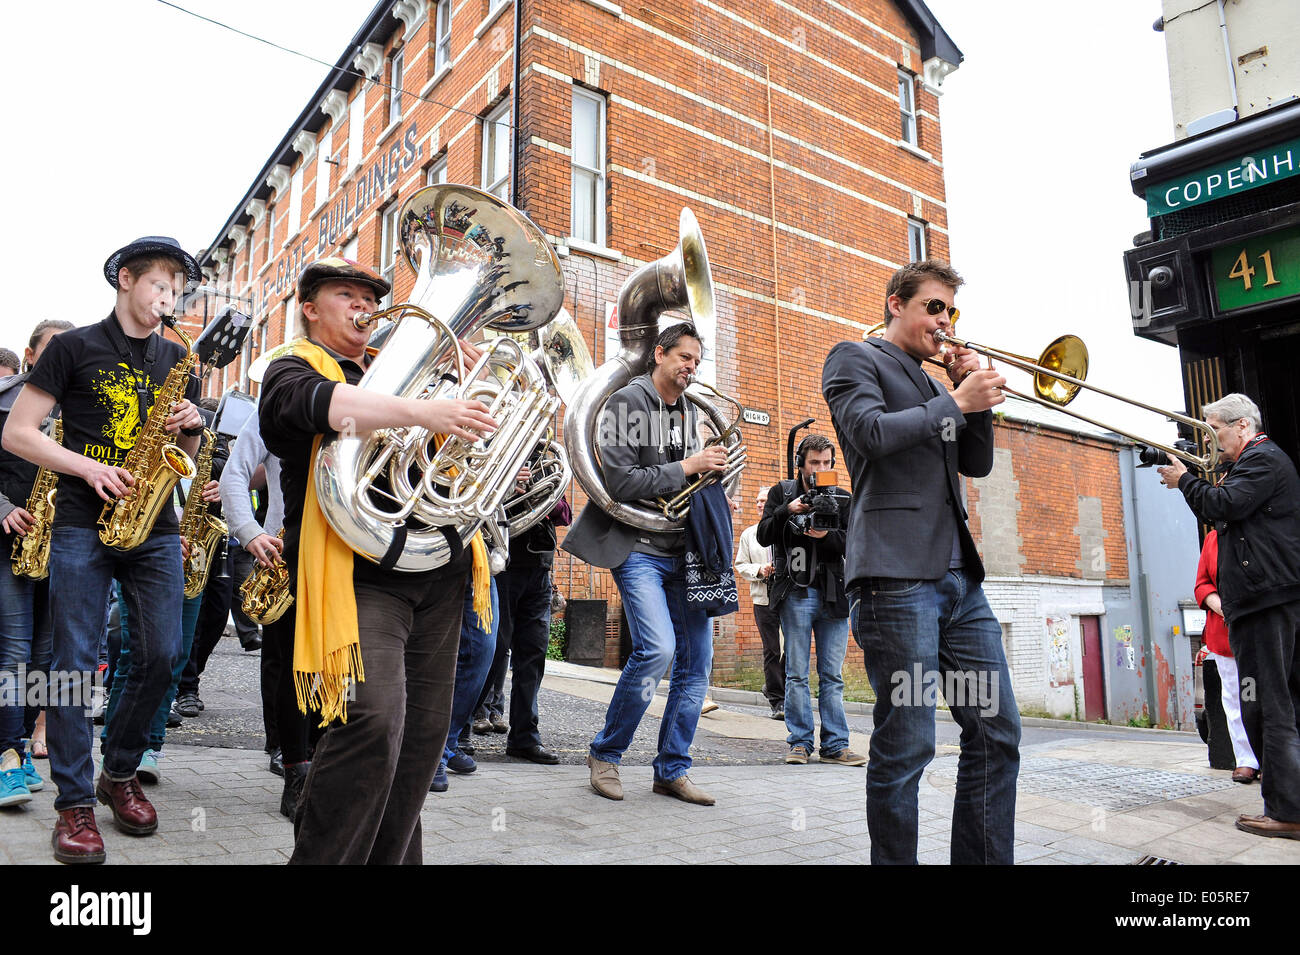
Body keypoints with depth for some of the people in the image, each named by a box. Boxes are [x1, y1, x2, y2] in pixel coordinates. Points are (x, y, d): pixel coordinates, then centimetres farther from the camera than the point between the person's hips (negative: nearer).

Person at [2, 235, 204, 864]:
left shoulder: (177, 361, 16)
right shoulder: (75, 347, 3)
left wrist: (192, 426, -1)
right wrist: (89, 467, -13)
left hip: (154, 529, 4)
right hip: (82, 524, -3)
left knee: (161, 657, 0)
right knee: (76, 662, -3)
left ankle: (119, 774, 21)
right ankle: (75, 802, 8)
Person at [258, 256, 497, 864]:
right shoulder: (295, 367, 7)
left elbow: (482, 408, 27)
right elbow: (318, 403, -19)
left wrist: (468, 359, 8)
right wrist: (420, 411, -33)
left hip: (439, 571, 6)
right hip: (361, 573, -6)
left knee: (424, 729, 8)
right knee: (373, 721, -20)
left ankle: (391, 858, 22)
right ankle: (322, 858, -4)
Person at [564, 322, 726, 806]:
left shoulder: (689, 412, 17)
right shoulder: (627, 402, -5)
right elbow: (620, 483, -16)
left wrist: (712, 470, 5)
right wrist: (686, 468, -15)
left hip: (682, 551, 8)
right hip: (638, 547, -7)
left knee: (697, 657, 3)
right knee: (657, 647, -21)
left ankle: (672, 770, 16)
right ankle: (605, 753, 2)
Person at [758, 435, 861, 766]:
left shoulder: (841, 499, 11)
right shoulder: (782, 493, 7)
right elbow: (764, 536, -1)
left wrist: (827, 535, -15)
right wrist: (786, 511, -15)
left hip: (833, 596, 2)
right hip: (796, 594, -2)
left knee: (832, 676, 5)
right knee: (797, 674, 2)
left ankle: (835, 745, 10)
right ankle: (799, 743, 11)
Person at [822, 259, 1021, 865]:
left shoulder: (930, 385, 27)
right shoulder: (855, 358, 5)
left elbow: (976, 464, 22)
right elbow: (872, 433, -13)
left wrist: (976, 394, 9)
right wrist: (957, 401, -6)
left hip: (959, 576, 8)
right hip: (897, 574, -8)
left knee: (997, 731, 8)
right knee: (906, 745, -5)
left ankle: (985, 859, 19)